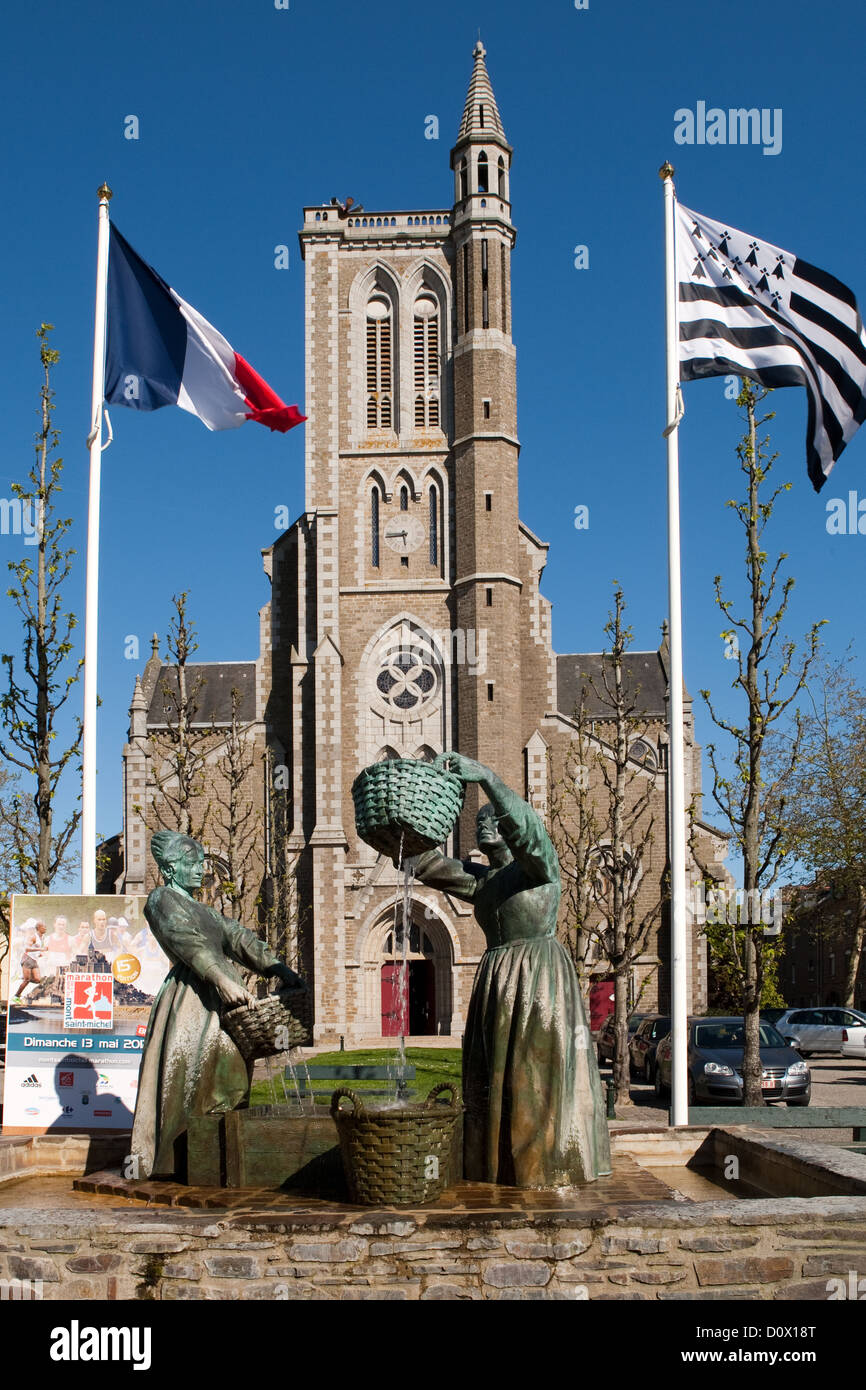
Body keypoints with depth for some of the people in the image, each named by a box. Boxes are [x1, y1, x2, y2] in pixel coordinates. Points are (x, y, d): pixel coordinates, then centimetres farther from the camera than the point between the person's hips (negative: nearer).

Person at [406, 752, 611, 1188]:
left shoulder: (539, 866, -2)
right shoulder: (480, 880, 17)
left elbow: (526, 828, -23)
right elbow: (430, 864, 8)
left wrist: (485, 775, -31)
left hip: (540, 976, -7)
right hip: (495, 983, 7)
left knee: (541, 1067, -6)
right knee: (497, 1073, 4)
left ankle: (554, 1165, -1)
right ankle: (502, 1165, 9)